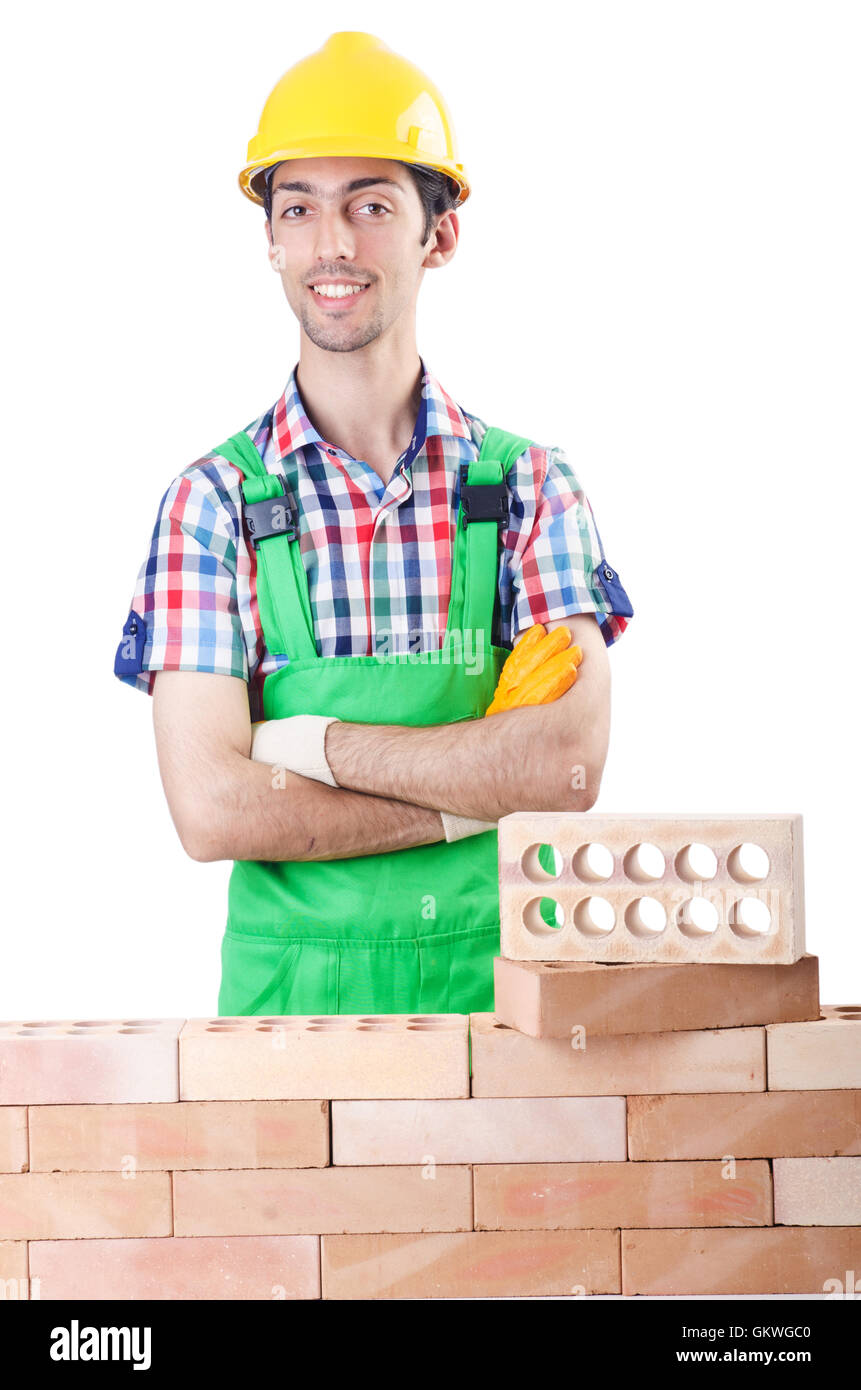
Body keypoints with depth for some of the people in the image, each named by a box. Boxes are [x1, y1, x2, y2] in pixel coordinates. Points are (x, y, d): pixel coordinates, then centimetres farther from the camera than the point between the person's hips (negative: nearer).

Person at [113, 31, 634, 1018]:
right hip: (290, 986, 0)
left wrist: (315, 745, -9)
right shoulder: (213, 503, 2)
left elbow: (570, 766, -8)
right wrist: (481, 796, -10)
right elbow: (211, 811, -8)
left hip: (499, 978, 1)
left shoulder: (533, 486, 5)